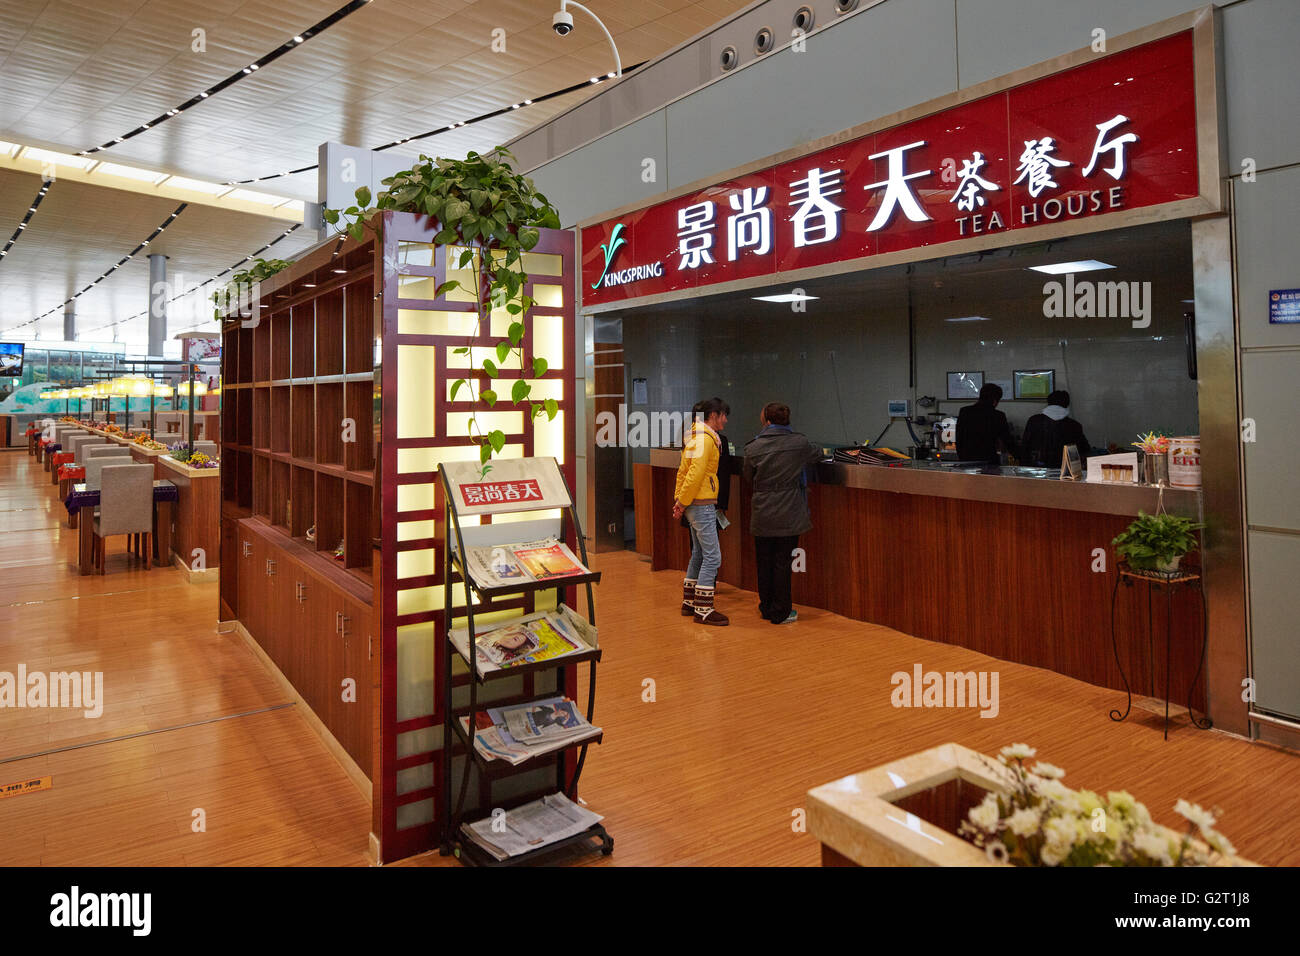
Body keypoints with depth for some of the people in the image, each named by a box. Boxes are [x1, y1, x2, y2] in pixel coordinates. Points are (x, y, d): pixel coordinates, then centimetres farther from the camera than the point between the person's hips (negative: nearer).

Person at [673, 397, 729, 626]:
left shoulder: (696, 437, 17)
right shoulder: (705, 439, -16)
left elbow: (683, 470, 19)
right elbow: (695, 473, -22)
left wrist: (679, 499, 16)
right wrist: (682, 502, -15)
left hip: (696, 505, 10)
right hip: (702, 504, -10)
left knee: (699, 555, 17)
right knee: (712, 557, -7)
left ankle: (689, 603, 24)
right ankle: (703, 611, -3)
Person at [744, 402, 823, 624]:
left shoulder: (753, 448, -5)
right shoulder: (800, 443, -6)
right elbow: (816, 454, 15)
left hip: (762, 515, 1)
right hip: (789, 514, -1)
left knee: (764, 563, 13)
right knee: (782, 563, 5)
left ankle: (766, 608, 24)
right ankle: (781, 612, 13)